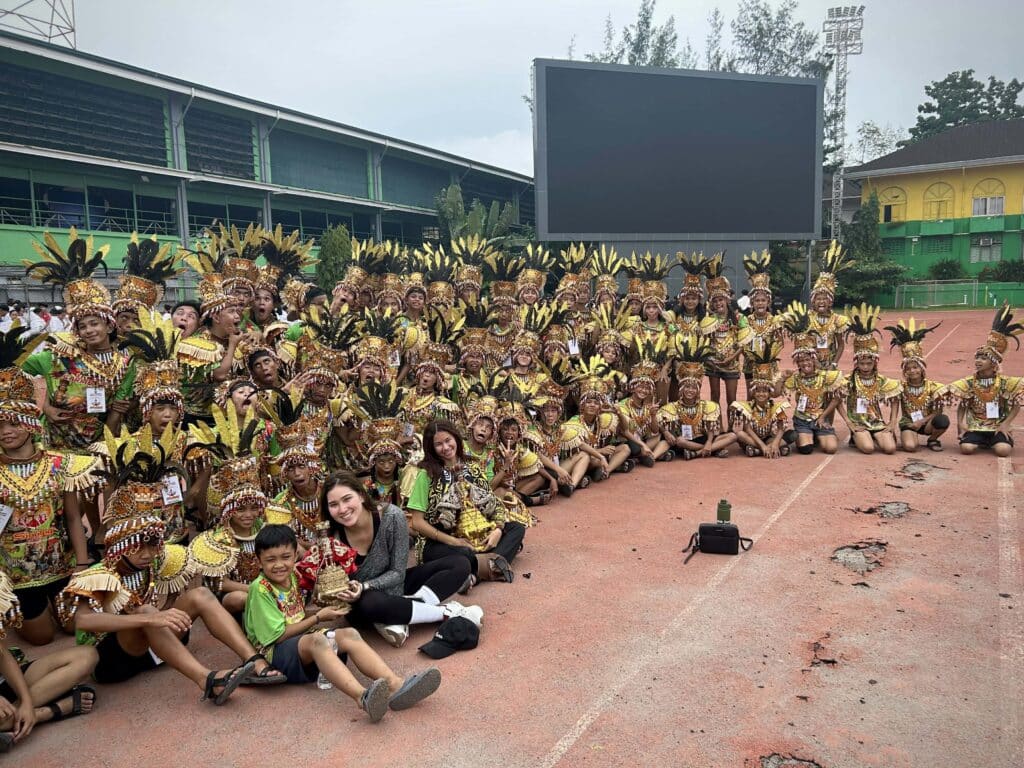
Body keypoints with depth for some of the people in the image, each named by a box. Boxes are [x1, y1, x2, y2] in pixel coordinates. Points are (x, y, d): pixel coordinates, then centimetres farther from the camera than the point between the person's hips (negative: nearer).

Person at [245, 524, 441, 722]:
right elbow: (278, 635, -14)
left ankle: (394, 686, -41)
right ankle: (363, 697, -61)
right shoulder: (260, 589, -11)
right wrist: (318, 617, -9)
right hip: (275, 652, -7)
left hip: (303, 642, 7)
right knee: (316, 639, -36)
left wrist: (323, 611, 4)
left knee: (348, 634, -20)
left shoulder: (292, 577, 12)